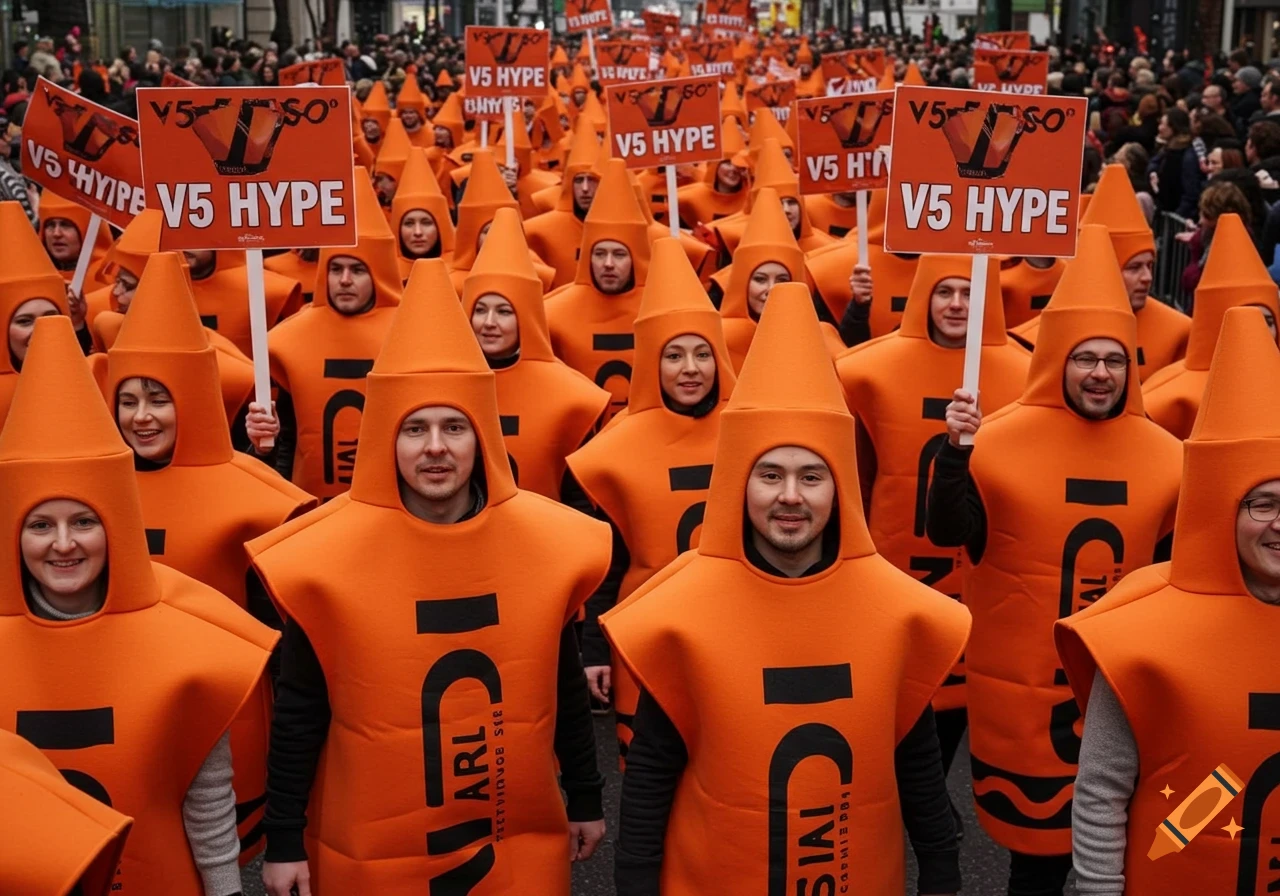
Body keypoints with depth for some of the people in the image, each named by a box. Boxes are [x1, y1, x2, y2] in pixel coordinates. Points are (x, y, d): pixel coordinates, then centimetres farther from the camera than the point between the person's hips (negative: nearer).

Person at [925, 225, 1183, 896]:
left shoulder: (1164, 455, 2)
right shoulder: (1004, 439, -10)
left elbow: (1171, 566, 12)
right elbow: (947, 534, -19)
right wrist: (956, 450, -32)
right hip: (1024, 682, -3)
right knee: (1035, 838, 8)